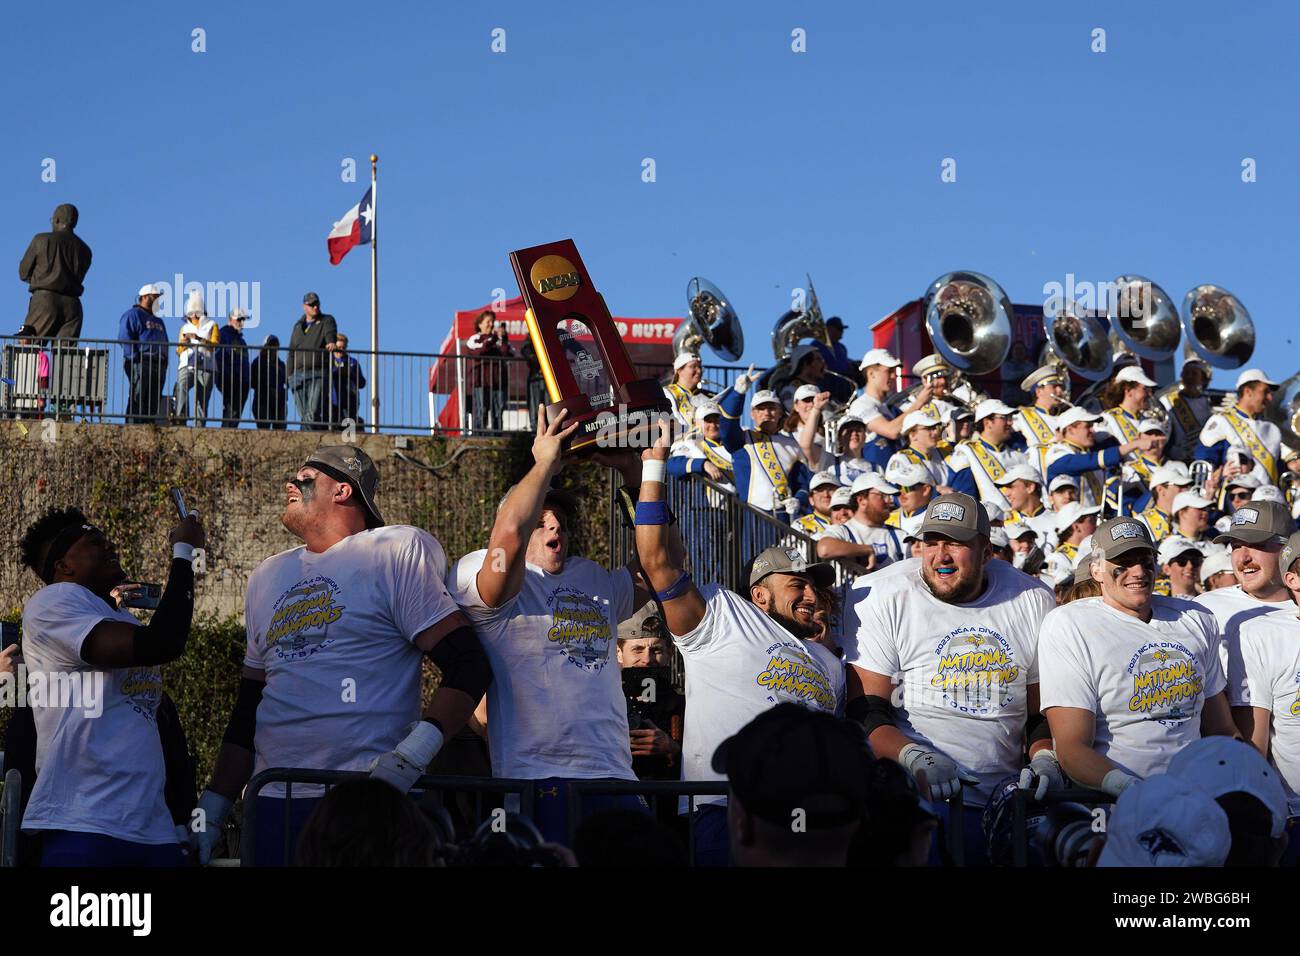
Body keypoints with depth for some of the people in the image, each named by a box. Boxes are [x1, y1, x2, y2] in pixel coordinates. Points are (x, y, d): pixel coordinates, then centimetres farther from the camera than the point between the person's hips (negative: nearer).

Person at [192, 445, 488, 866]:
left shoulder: (397, 552, -1)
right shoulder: (267, 577, 19)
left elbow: (467, 665, -10)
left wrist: (411, 756, -22)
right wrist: (212, 807, 16)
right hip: (272, 803, 6)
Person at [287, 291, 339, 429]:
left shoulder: (327, 320, 9)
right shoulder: (298, 325, 21)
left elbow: (330, 332, -14)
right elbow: (292, 352, 21)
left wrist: (331, 342, -38)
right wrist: (290, 374, 13)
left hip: (318, 373, -5)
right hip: (299, 374, 5)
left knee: (313, 410, -16)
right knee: (303, 413, 2)